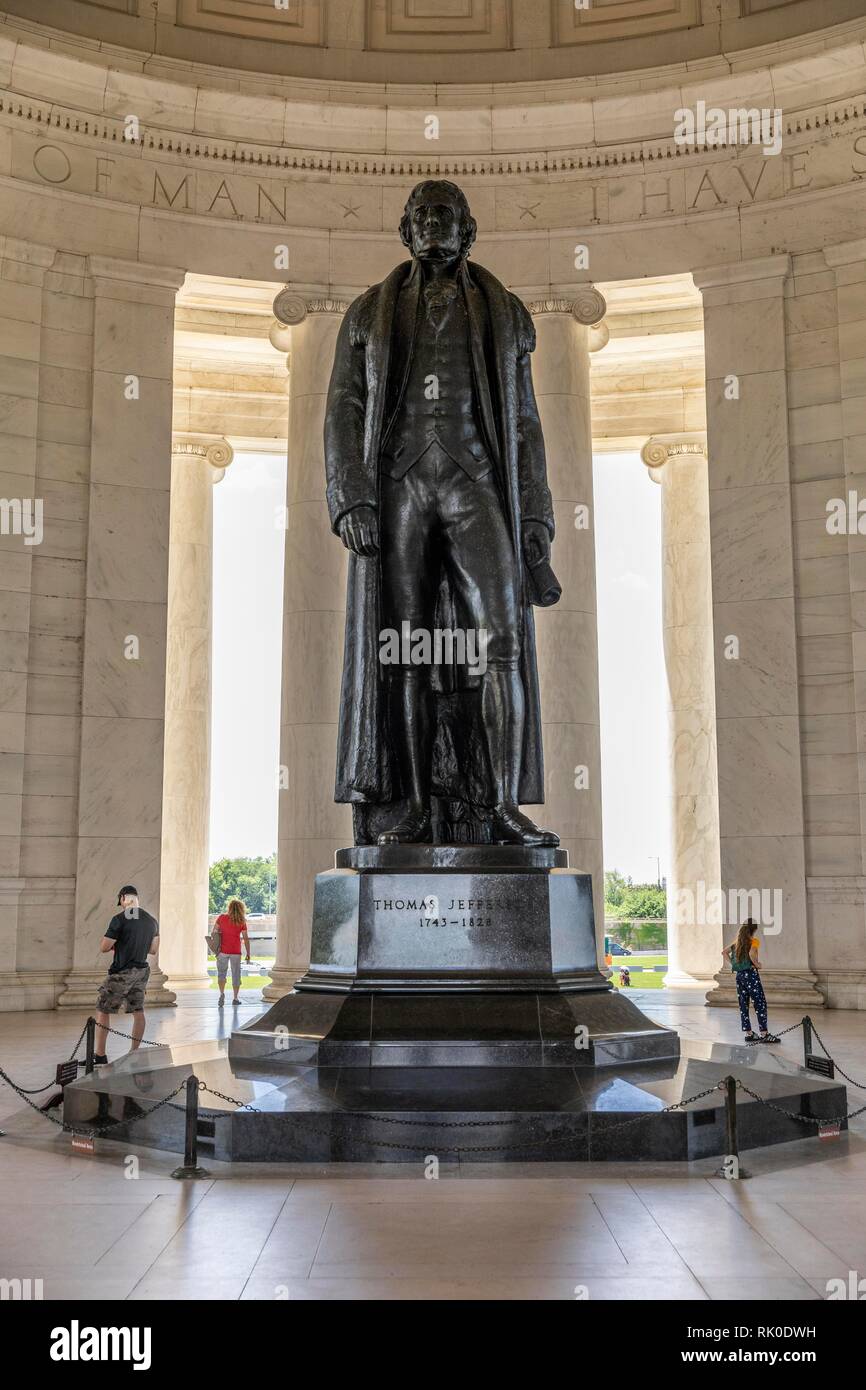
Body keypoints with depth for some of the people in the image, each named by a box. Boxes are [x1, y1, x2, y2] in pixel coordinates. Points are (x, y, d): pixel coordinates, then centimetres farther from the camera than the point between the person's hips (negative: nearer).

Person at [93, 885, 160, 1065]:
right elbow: (153, 950, 14)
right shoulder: (152, 921, 5)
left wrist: (117, 944, 8)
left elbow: (104, 947, -12)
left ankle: (99, 1057, 4)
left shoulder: (120, 919, -15)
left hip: (122, 973, -6)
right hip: (142, 971, 6)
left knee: (102, 1010, 4)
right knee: (138, 1011, 12)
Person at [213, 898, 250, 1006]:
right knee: (236, 974, 11)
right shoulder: (241, 922, -2)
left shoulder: (221, 917, -2)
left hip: (223, 950, 0)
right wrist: (248, 954, 4)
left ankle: (222, 994, -8)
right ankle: (235, 998, 16)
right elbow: (245, 939, -2)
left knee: (221, 973, 12)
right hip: (236, 952, 0)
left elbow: (214, 932, -1)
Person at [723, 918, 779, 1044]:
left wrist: (732, 965, 12)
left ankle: (748, 1033, 13)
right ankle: (764, 1034, -3)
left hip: (739, 975, 7)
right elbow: (751, 953, -28)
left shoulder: (738, 941, 12)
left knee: (743, 1005, 9)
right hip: (750, 974, -7)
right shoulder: (753, 941, -9)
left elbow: (725, 952, 15)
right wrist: (757, 964, -13)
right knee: (760, 1004, -2)